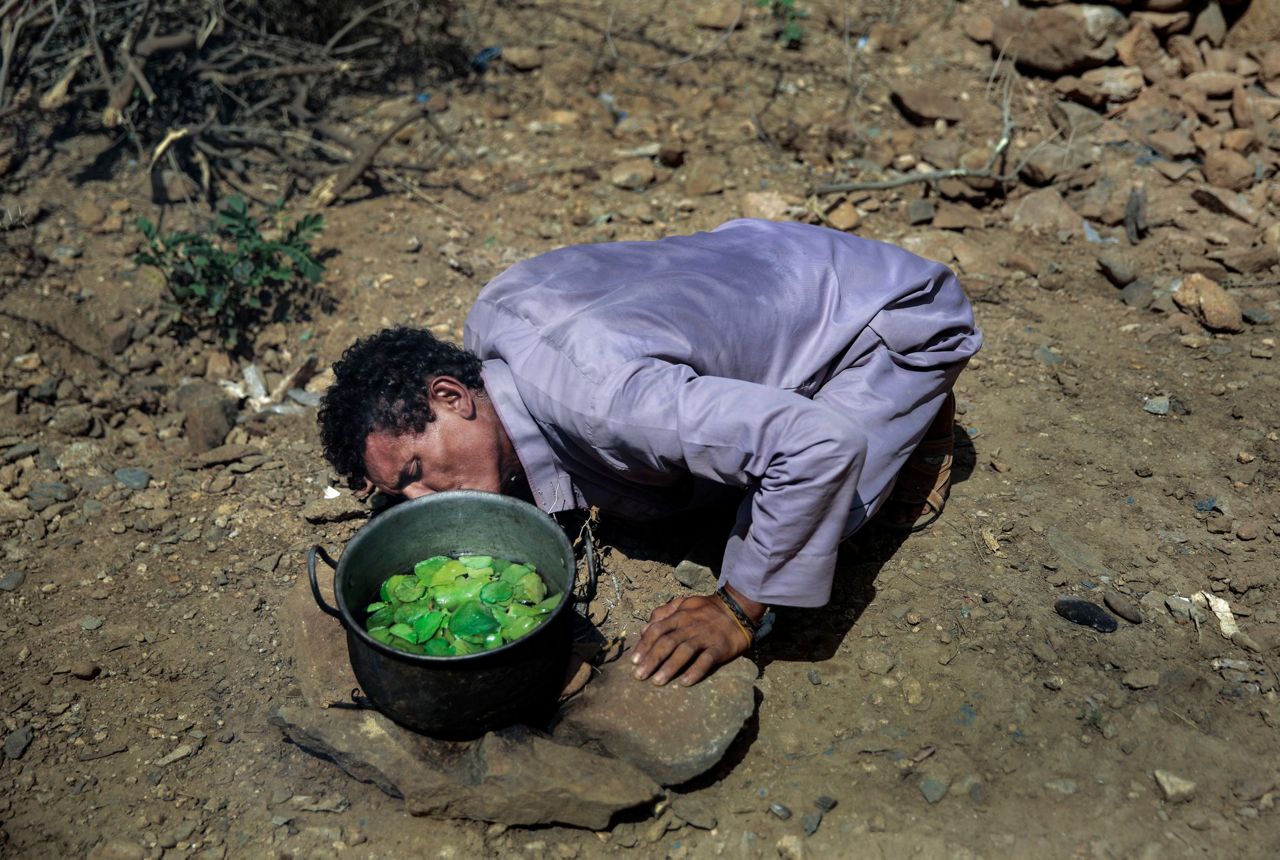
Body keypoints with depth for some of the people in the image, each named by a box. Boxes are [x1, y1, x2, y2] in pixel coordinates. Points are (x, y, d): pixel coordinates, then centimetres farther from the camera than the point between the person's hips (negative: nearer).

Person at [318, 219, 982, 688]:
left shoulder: (599, 393, -41)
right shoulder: (490, 312, -14)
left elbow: (825, 444, -46)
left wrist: (739, 609, -35)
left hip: (902, 316, -7)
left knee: (801, 531, -18)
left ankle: (915, 408, 8)